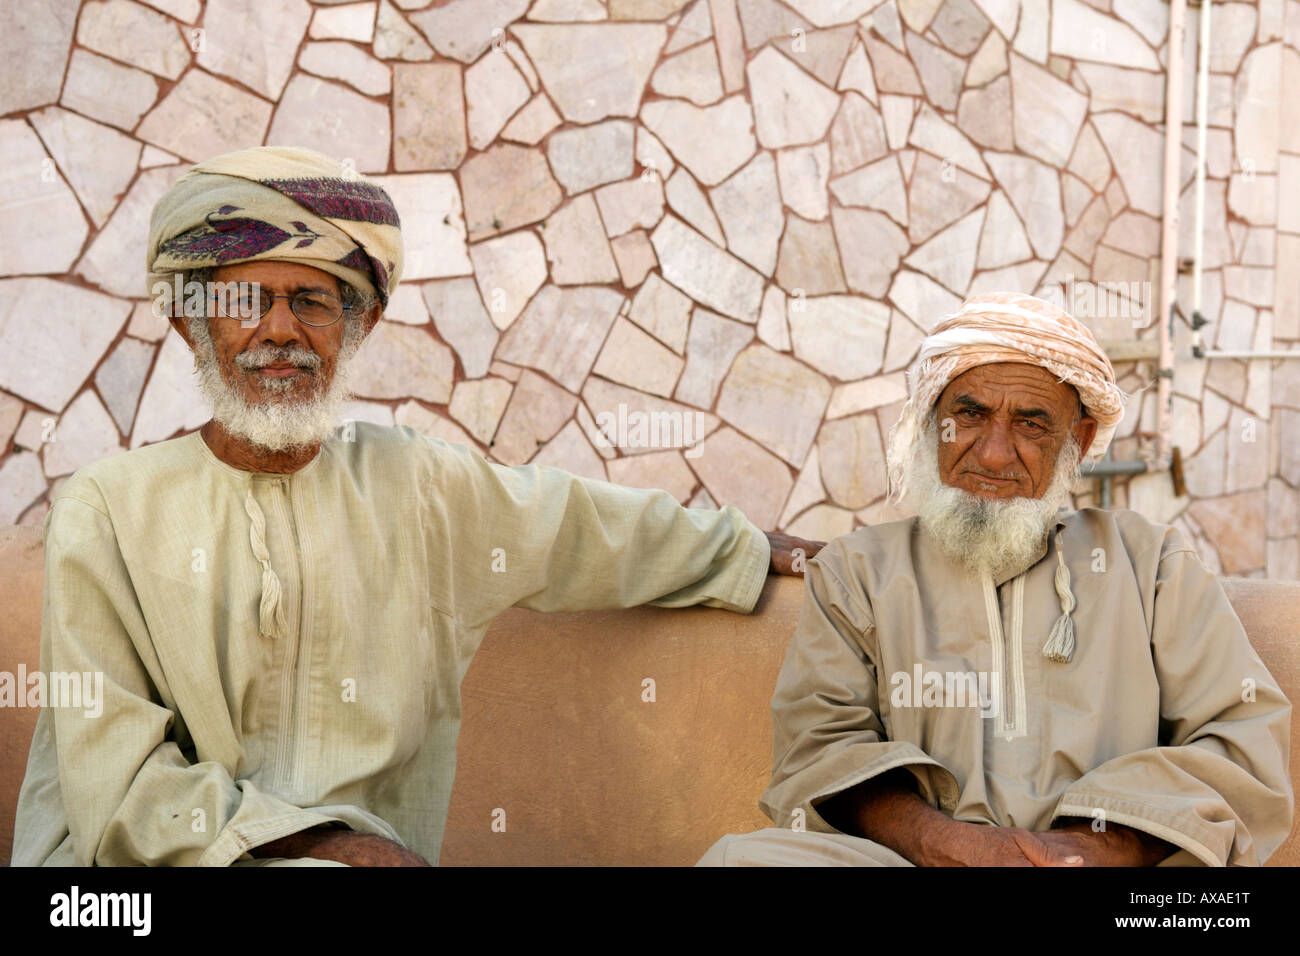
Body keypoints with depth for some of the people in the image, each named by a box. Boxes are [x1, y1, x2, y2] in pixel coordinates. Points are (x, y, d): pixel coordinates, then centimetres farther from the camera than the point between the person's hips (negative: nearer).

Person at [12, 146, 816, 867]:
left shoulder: (422, 487, 9)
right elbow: (118, 787, -5)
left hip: (381, 849, 3)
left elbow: (608, 532, 25)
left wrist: (754, 550, 34)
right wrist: (335, 842, -14)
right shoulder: (110, 510, 1)